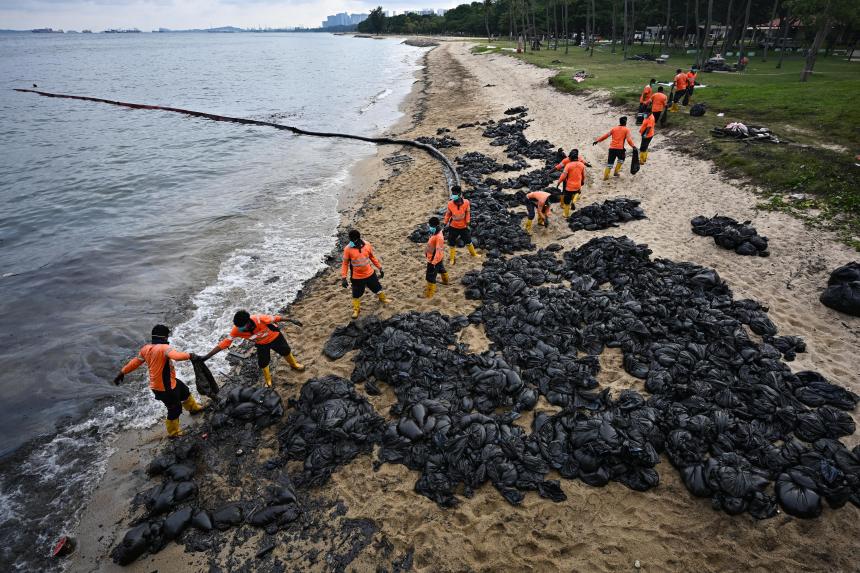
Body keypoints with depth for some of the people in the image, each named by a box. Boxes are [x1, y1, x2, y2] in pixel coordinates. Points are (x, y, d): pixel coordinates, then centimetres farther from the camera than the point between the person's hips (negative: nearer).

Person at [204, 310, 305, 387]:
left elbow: (275, 318, -30)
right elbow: (224, 343, -30)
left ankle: (294, 364, 51)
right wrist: (206, 357, -34)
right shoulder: (237, 330, -35)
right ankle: (268, 382, 31)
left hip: (274, 336, -2)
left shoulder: (260, 319, -45)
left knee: (286, 351, 17)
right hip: (261, 344, 2)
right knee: (262, 363, 1)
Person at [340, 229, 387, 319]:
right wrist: (343, 278, -13)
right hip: (357, 277, -2)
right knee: (356, 294, 12)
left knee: (377, 288, 21)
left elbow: (372, 257, 4)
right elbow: (345, 264, -9)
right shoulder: (348, 249, -18)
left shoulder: (367, 245, -11)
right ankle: (356, 309, 36)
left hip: (370, 274, 3)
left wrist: (380, 268, 8)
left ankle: (382, 299, 52)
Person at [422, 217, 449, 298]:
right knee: (441, 269, 33)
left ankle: (429, 294, 3)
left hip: (434, 259, -10)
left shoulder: (438, 237, -32)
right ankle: (445, 281, 59)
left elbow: (439, 251, -31)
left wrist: (433, 262, -29)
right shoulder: (435, 233, -2)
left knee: (430, 276, -4)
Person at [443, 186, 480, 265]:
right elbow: (448, 214, -3)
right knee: (452, 243, 9)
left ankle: (473, 253, 44)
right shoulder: (450, 204, -18)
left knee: (468, 241, 18)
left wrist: (467, 223, -1)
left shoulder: (466, 203, -19)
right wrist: (445, 223, 2)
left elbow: (468, 214, -4)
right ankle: (452, 258, 28)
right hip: (453, 227, 0)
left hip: (463, 226, 0)